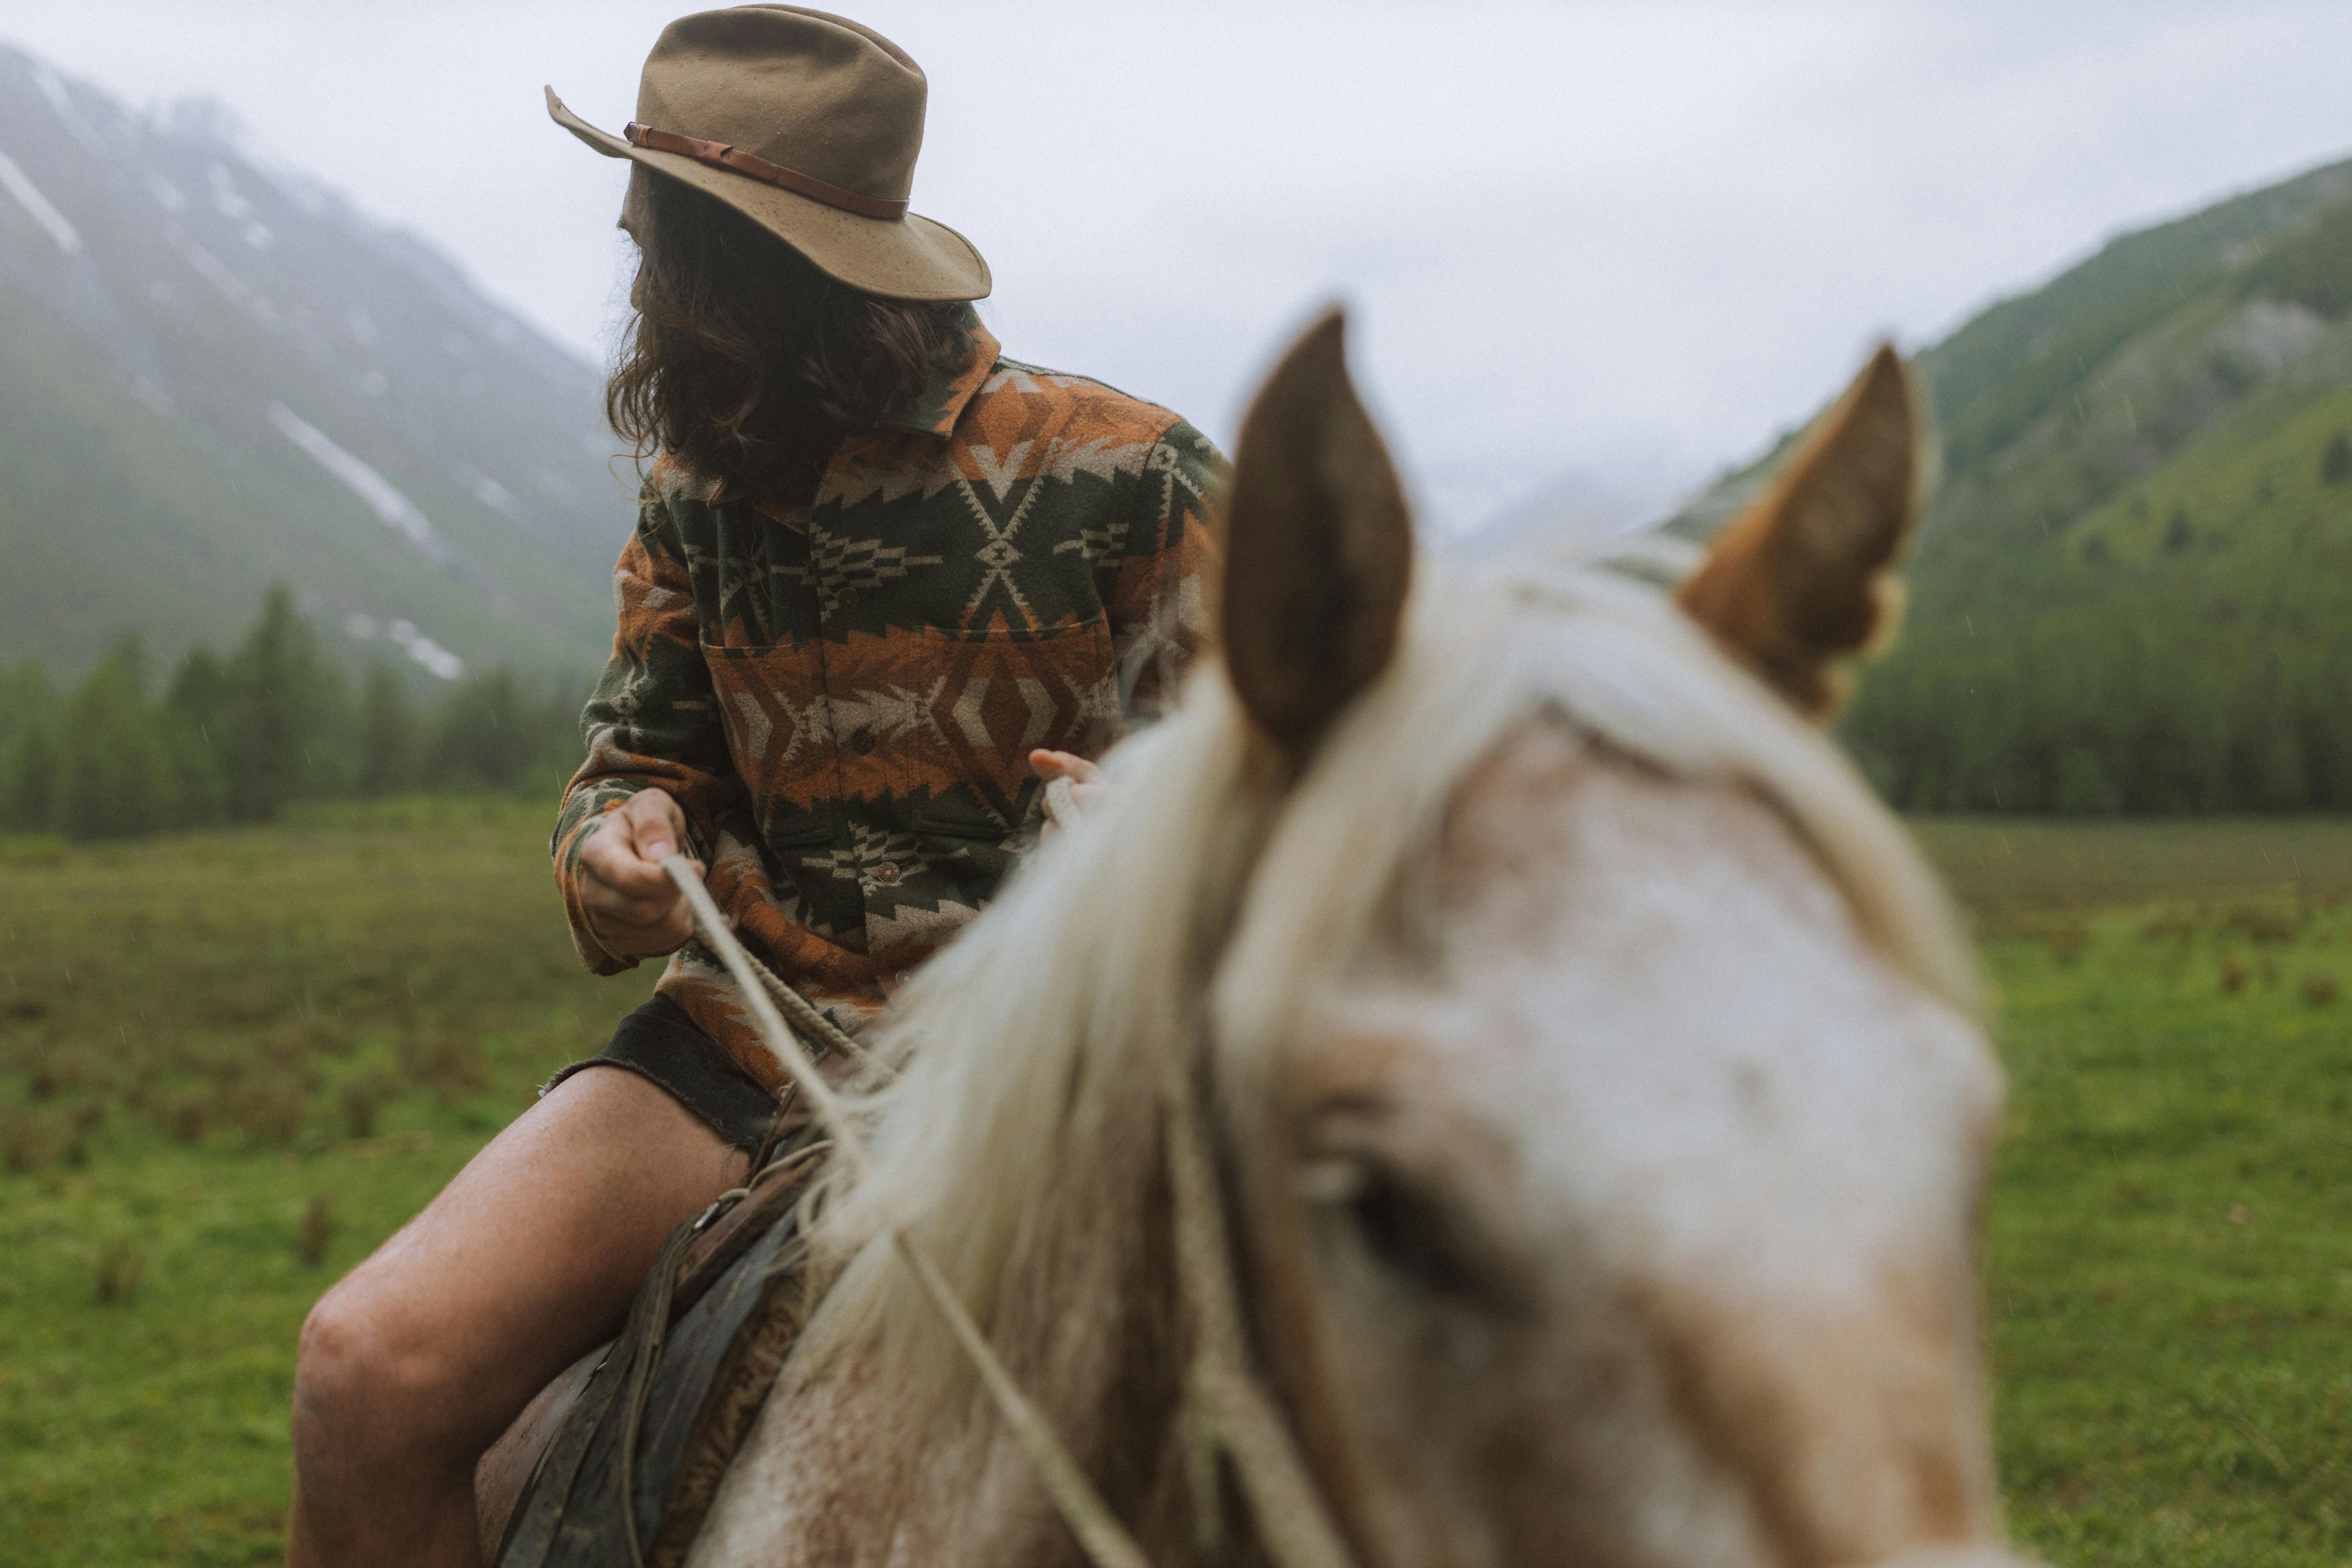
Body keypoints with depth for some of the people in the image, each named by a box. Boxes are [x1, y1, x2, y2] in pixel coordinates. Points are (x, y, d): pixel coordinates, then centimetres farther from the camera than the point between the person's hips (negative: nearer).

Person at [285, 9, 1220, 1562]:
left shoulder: (1133, 476, -5)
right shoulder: (699, 488, 9)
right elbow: (643, 754, 16)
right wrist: (619, 851, -9)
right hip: (748, 1033, 4)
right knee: (370, 1371, -17)